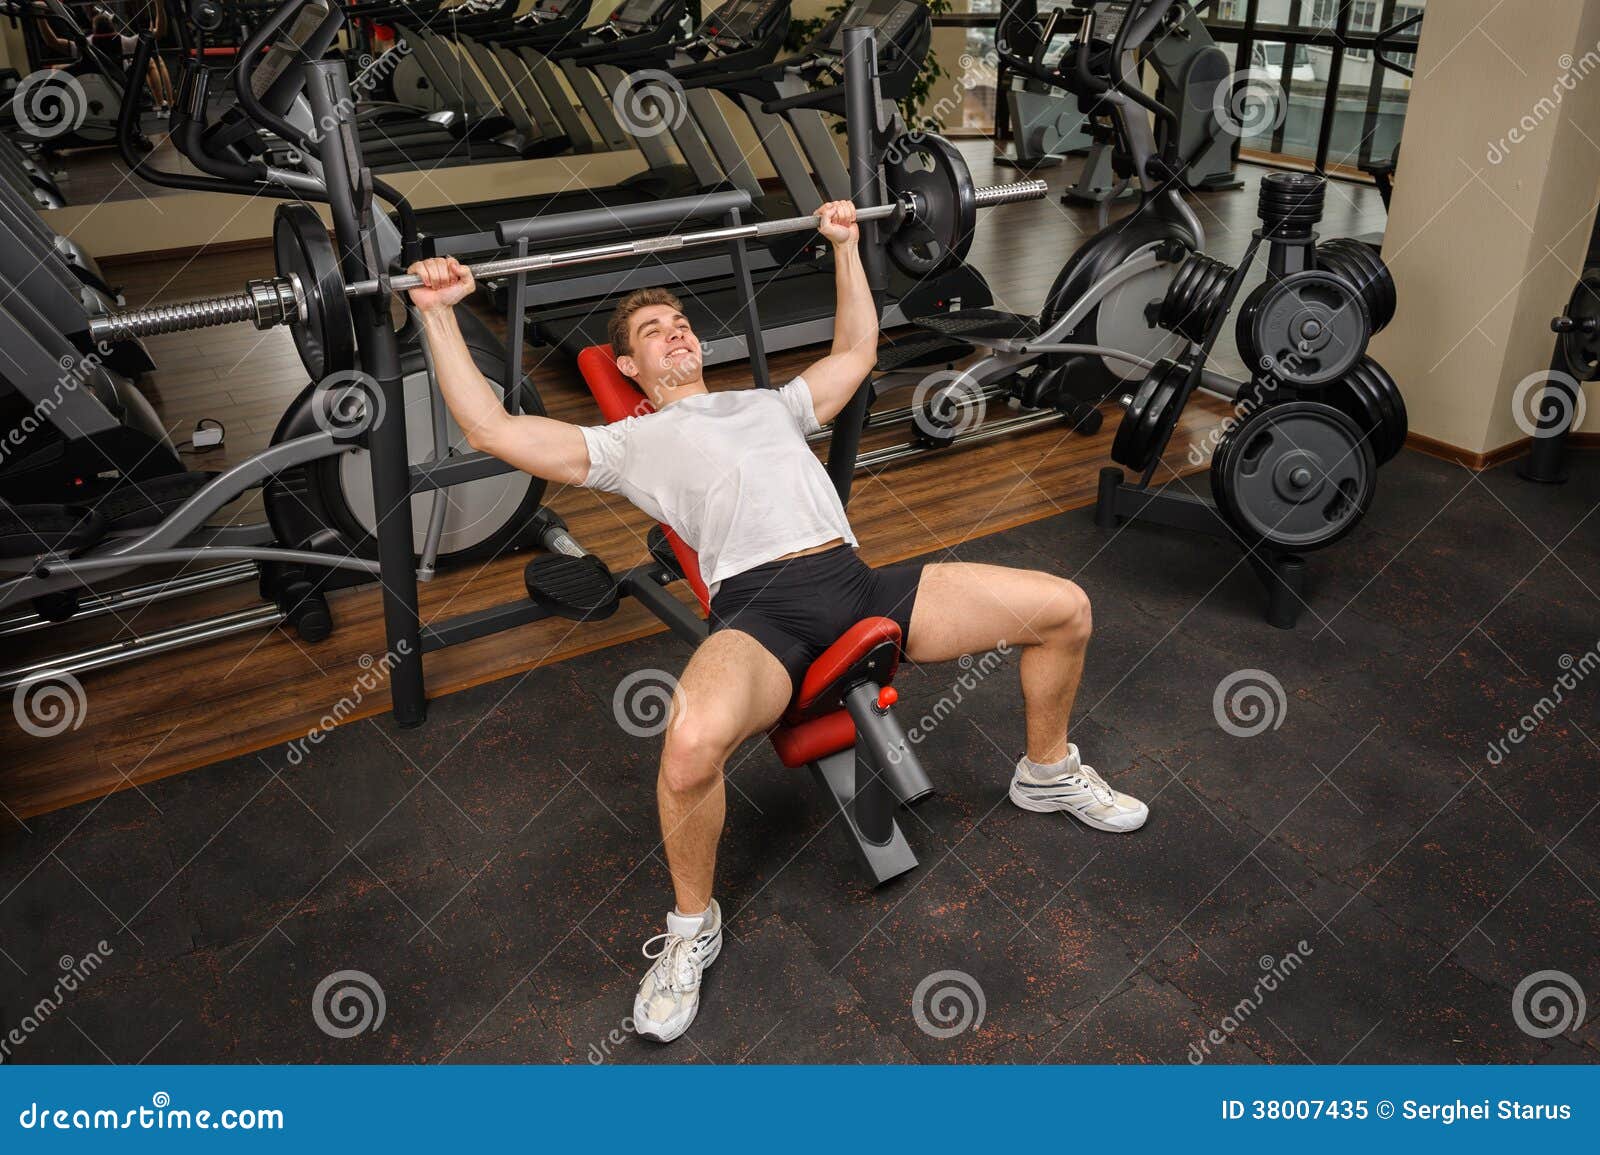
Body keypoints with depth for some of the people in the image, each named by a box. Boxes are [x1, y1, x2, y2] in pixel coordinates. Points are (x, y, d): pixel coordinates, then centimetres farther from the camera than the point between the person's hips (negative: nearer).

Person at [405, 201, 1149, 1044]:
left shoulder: (768, 402, 35)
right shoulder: (631, 440, 20)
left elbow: (857, 352, 45)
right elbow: (491, 429, 13)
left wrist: (845, 245, 47)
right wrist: (440, 313, 15)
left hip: (858, 582, 5)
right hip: (762, 606, -5)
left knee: (1064, 608, -5)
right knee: (693, 742, -40)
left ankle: (1049, 773, 24)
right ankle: (691, 927, -8)